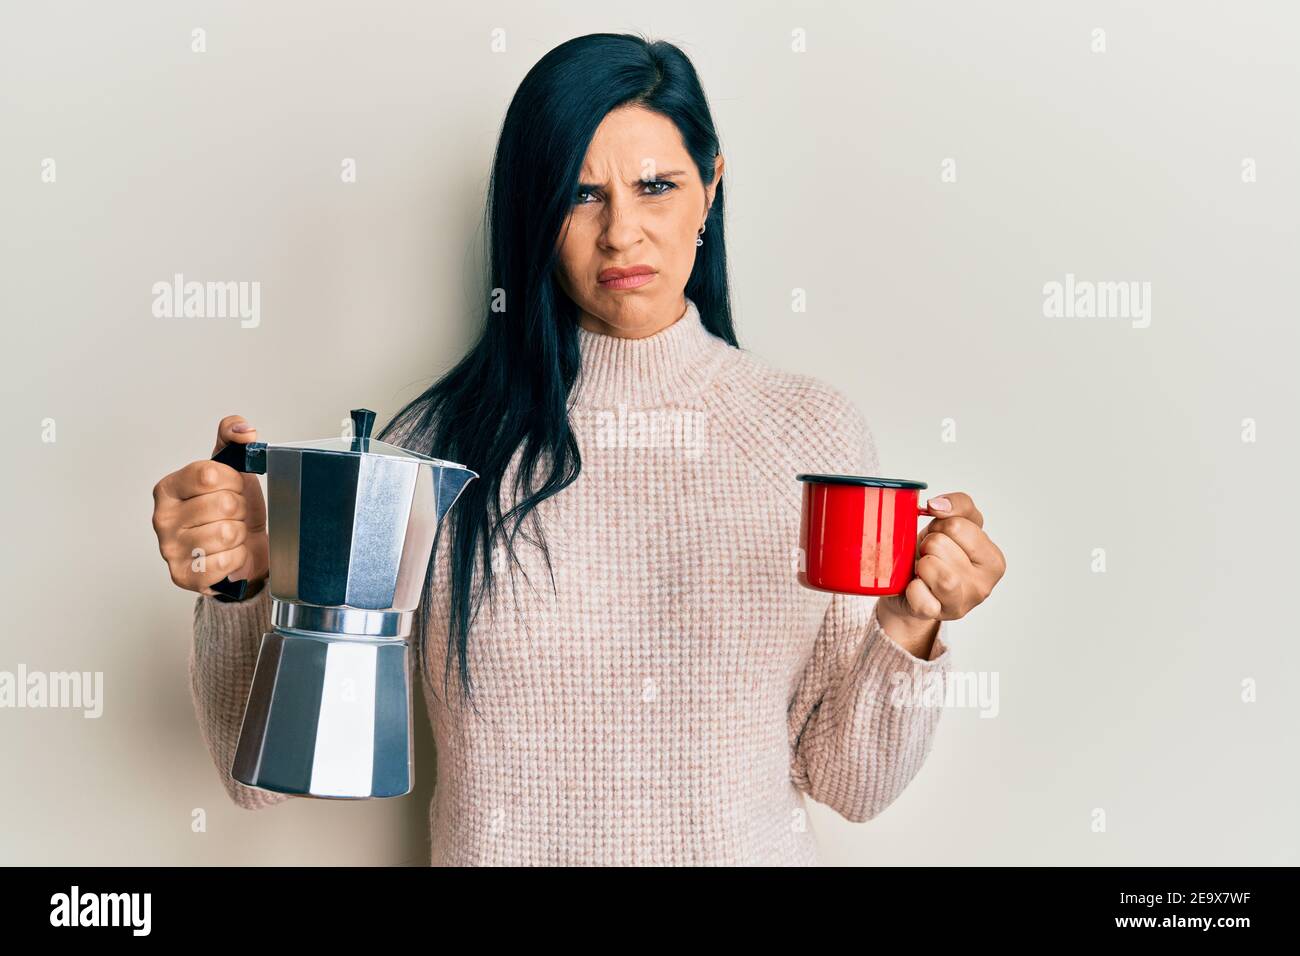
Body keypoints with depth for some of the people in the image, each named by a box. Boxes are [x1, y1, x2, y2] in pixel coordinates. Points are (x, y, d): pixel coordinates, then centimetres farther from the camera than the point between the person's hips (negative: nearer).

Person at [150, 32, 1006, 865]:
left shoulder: (816, 430, -7)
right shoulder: (441, 441, -11)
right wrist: (244, 583, -26)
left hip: (756, 845, 1)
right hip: (497, 848, 0)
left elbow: (847, 783, -4)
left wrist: (908, 631, -21)